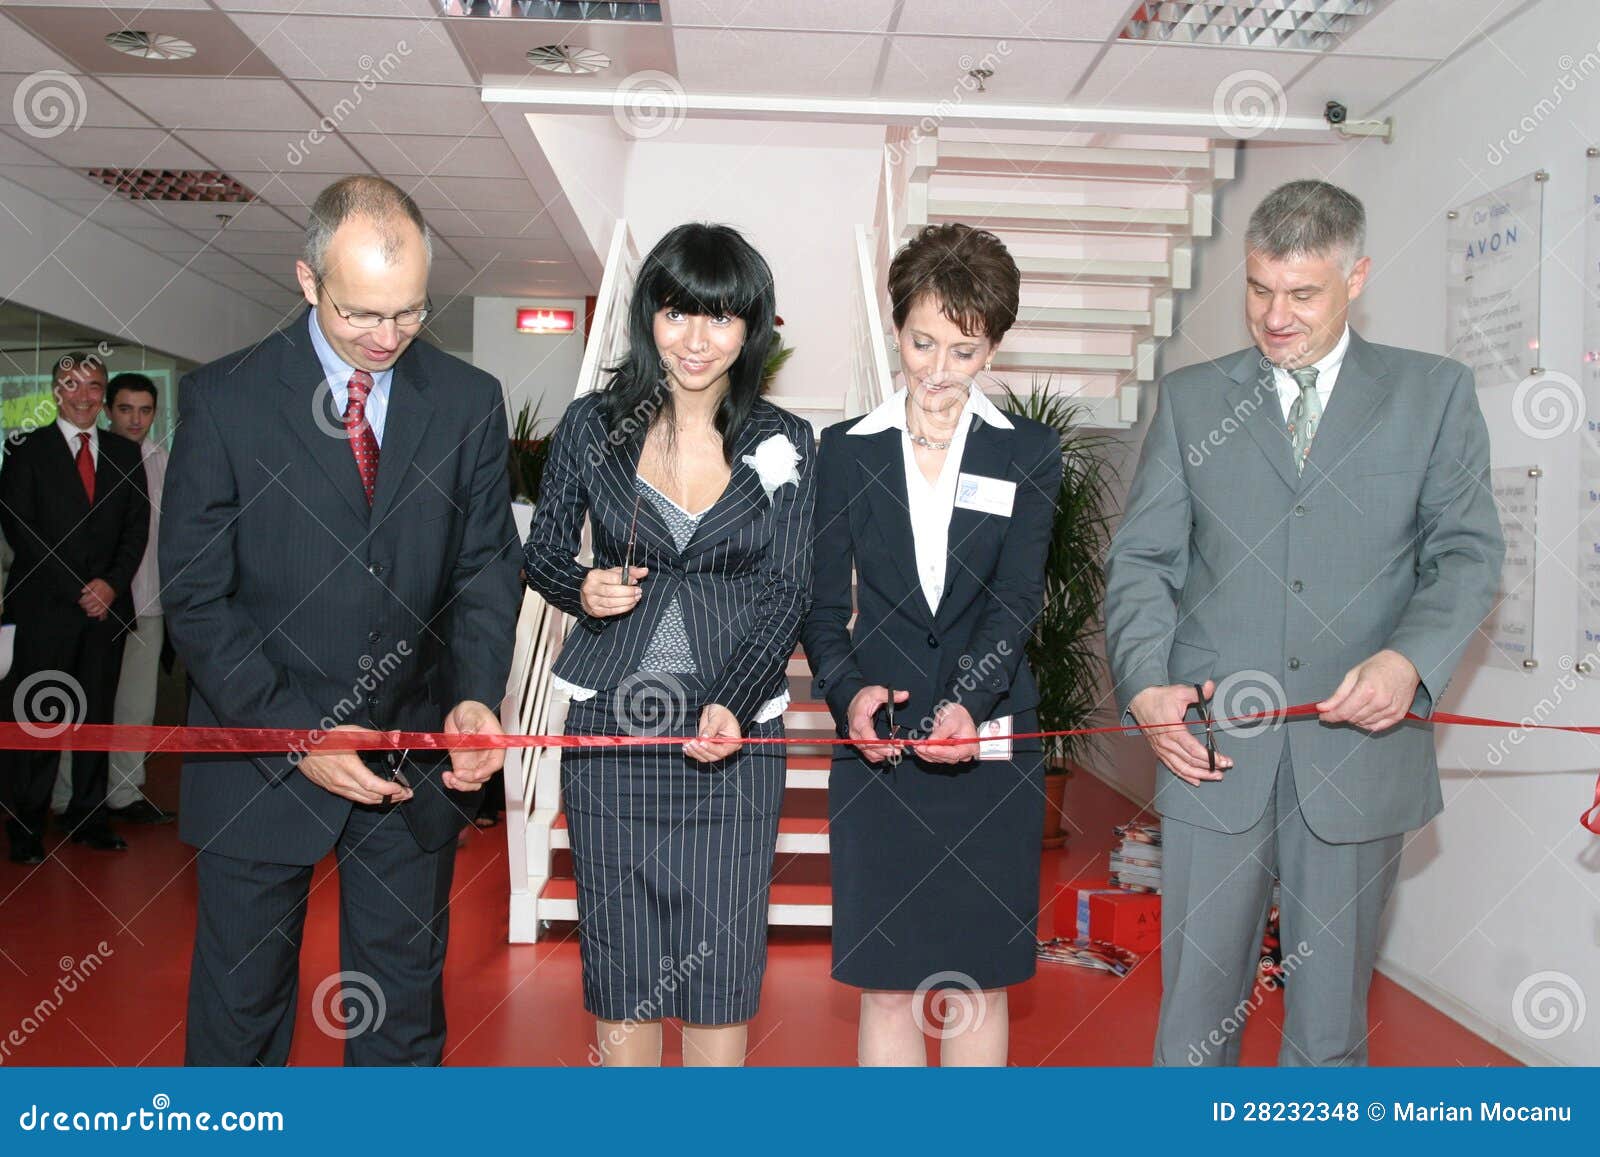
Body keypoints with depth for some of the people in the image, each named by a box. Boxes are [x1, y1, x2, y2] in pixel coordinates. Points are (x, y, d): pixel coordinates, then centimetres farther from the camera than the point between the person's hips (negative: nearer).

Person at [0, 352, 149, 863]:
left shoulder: (125, 453, 13)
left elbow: (137, 526, 9)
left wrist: (112, 583, -6)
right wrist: (78, 589, -9)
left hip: (107, 605, 3)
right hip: (44, 607, -3)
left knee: (97, 715, 6)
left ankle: (90, 817, 15)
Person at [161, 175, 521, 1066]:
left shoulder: (470, 402, -1)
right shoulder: (222, 399, -7)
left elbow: (488, 566, 2)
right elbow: (196, 599, -7)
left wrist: (477, 694, -16)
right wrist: (295, 732, -16)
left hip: (414, 763, 2)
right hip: (261, 759, -1)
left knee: (405, 1006, 16)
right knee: (240, 1004, 16)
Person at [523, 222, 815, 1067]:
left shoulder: (782, 443, 1)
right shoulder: (593, 424, 2)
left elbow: (786, 591, -2)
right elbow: (541, 553, 10)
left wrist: (732, 704, -17)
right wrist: (582, 588, -13)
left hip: (734, 728, 0)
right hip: (610, 721, 1)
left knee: (719, 958, 6)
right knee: (618, 962, 9)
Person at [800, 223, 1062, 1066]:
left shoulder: (1029, 455, 4)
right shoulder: (847, 451, 5)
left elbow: (1017, 599, -6)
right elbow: (823, 603, 3)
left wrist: (967, 700, -23)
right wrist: (848, 692, -16)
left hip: (989, 744, 0)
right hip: (878, 743, 0)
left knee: (978, 979, 10)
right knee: (886, 980, 6)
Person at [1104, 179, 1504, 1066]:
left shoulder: (1434, 393, 7)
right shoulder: (1190, 399, 9)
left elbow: (1467, 553, 2)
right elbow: (1141, 558, 4)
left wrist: (1411, 660, -17)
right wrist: (1145, 684, -12)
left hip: (1360, 749, 0)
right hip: (1213, 750, 1)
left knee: (1330, 1013, 13)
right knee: (1195, 1006, 9)